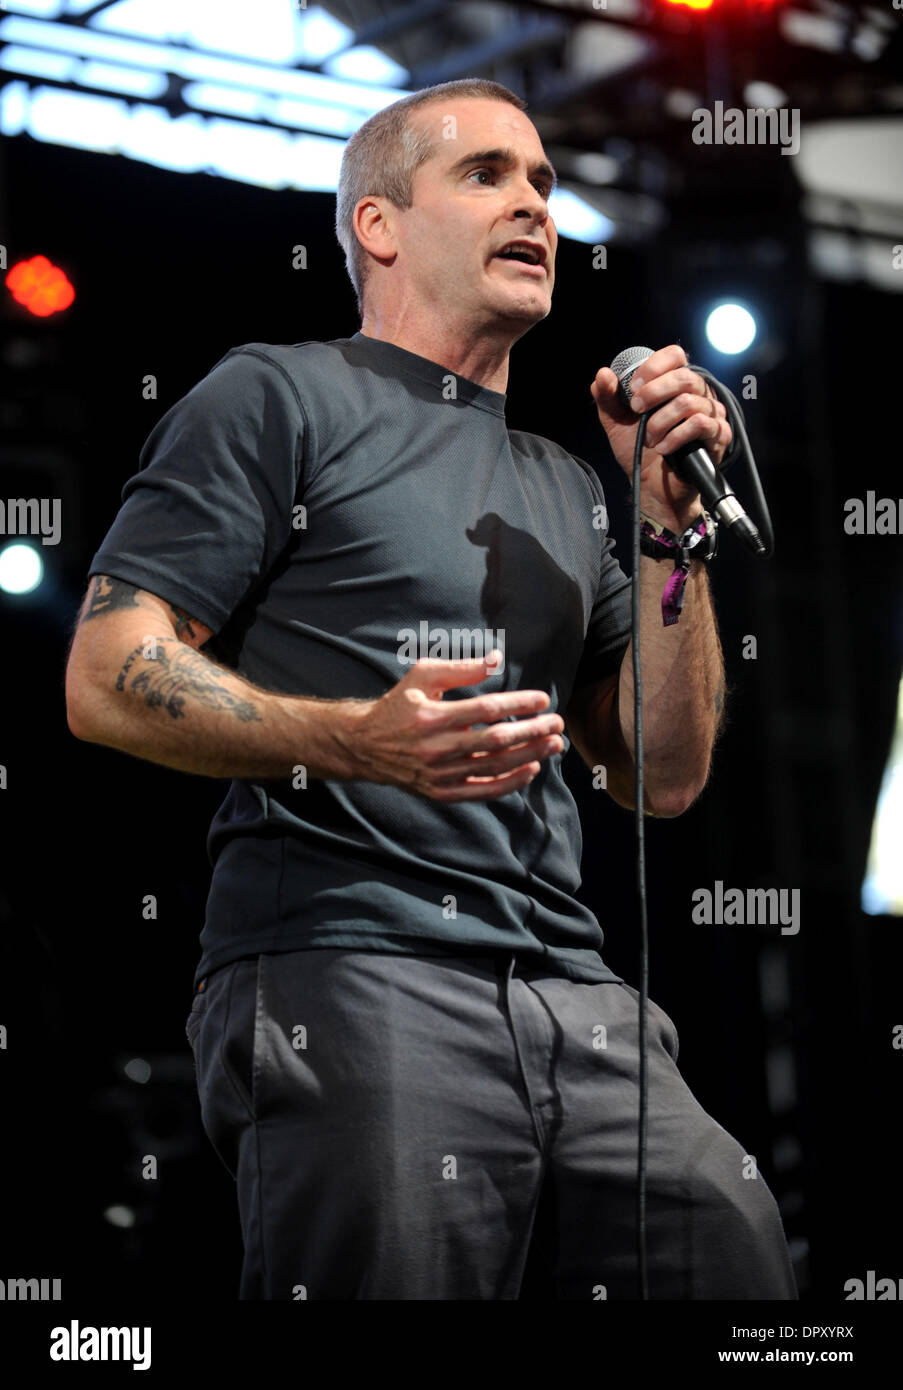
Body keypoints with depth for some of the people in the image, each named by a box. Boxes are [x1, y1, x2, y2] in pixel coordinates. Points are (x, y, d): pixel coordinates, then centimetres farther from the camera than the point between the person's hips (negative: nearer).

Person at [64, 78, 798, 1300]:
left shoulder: (562, 489, 25)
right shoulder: (279, 396, 6)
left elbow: (665, 777, 19)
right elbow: (107, 680, -4)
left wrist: (670, 523, 9)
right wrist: (355, 741, -19)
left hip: (574, 1000, 6)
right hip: (344, 966, -5)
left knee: (734, 1257, -9)